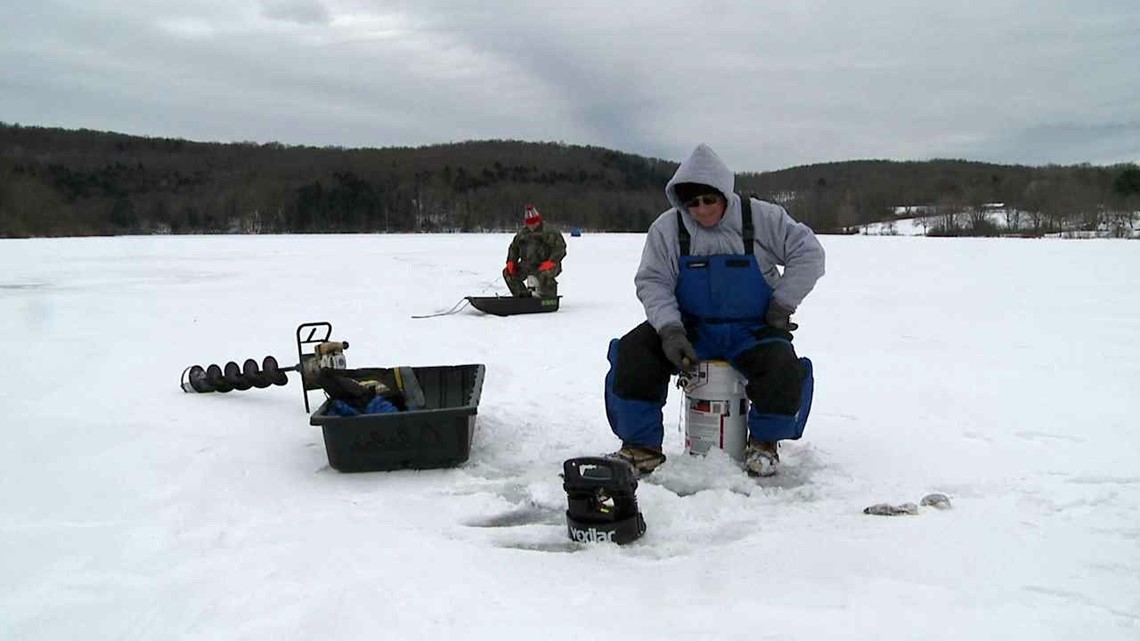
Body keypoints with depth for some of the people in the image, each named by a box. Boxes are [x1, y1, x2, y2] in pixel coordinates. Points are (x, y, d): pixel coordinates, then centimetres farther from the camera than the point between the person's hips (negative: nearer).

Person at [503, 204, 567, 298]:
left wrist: (551, 262, -26)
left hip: (546, 265, -7)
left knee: (544, 275, -40)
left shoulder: (549, 231, -6)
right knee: (507, 273, 3)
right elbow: (514, 247, 22)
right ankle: (523, 295, 14)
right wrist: (511, 262, 5)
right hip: (527, 265, 7)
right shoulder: (522, 233, 14)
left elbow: (560, 248, -13)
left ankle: (550, 298, -16)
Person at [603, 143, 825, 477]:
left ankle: (764, 442, 2)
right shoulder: (667, 228, -3)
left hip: (752, 330, -1)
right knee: (633, 352, -23)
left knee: (784, 371, -30)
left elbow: (808, 253, -2)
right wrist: (670, 330, -20)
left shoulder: (761, 218, -5)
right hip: (690, 328, 1)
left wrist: (781, 305, -8)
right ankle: (641, 446, -8)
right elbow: (652, 282, -4)